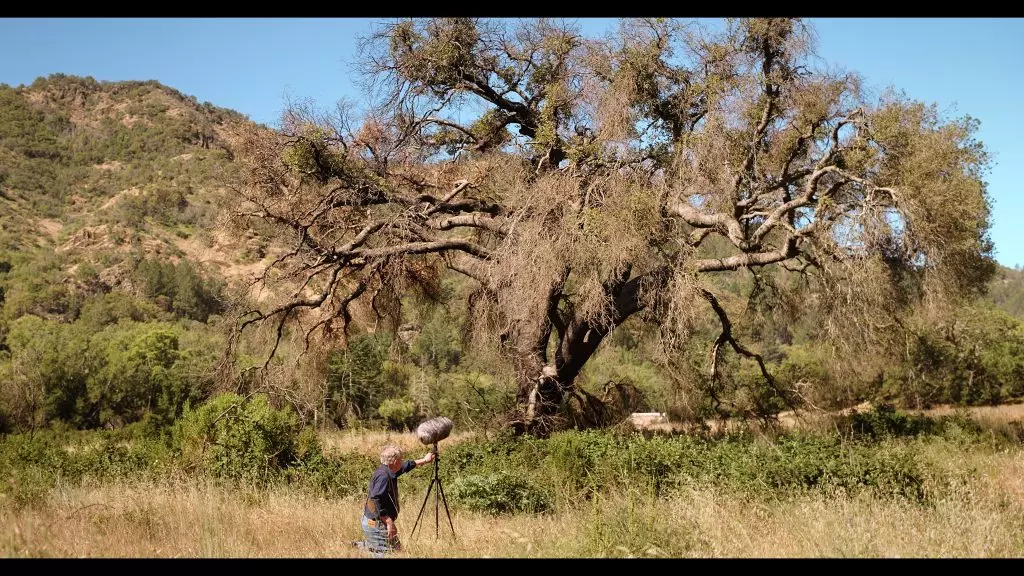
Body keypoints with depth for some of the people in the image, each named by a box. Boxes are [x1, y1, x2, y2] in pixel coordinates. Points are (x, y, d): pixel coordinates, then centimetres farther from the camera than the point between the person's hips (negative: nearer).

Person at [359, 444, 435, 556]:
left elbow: (406, 466, 25)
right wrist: (389, 522, -27)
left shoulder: (388, 472, 8)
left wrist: (424, 460, 35)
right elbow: (375, 500, -29)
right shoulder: (383, 476, -22)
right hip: (377, 525, -10)